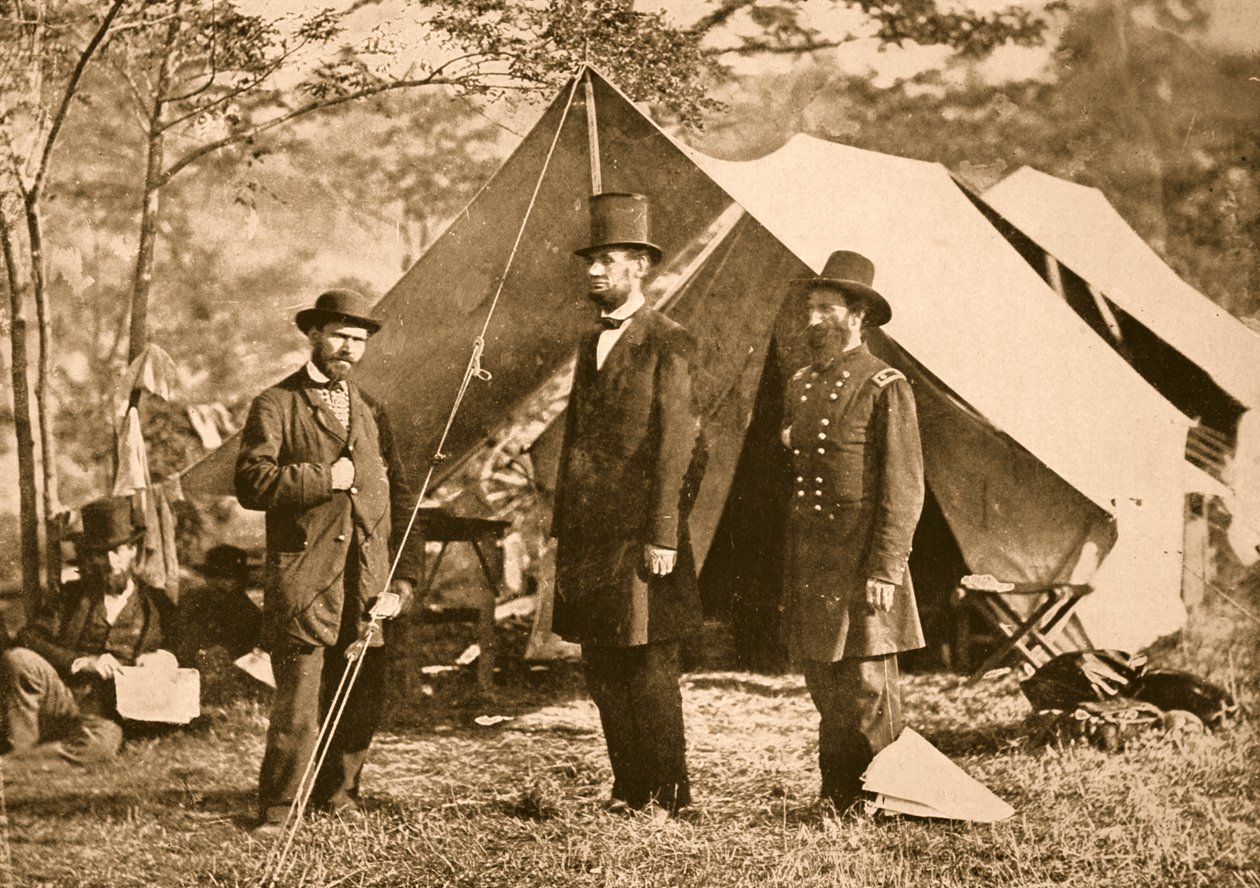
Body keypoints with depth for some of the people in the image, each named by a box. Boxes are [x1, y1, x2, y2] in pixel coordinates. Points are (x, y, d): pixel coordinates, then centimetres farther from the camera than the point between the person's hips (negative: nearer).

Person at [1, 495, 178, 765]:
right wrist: (83, 661, -13)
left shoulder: (157, 605, 15)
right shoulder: (74, 594, 17)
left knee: (101, 742, -39)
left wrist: (166, 659, -8)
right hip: (62, 700, 2)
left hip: (107, 715, -1)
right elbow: (27, 637, 3)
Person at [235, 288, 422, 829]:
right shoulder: (276, 406, 3)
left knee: (360, 704, 6)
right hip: (303, 578, -5)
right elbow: (251, 482, -11)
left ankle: (337, 796, 25)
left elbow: (400, 501, 17)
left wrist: (403, 581, 7)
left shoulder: (371, 411, 19)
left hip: (368, 583, 5)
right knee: (297, 707, -8)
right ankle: (276, 815, 5)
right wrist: (325, 478, -12)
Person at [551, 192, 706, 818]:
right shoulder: (591, 345, 17)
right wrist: (562, 531, 15)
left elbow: (675, 445, -12)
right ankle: (628, 788, 20)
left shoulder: (668, 346, -7)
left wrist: (663, 536, -17)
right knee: (602, 670, 11)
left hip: (638, 534, -8)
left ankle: (665, 795, 7)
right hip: (589, 532, 8)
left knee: (649, 667, -2)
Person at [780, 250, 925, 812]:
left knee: (868, 687, -3)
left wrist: (886, 569, -16)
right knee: (825, 690, 11)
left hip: (860, 556, -7)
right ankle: (837, 802, 19)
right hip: (806, 556, 7)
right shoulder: (800, 385, 13)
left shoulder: (885, 388, -8)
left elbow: (905, 487, -12)